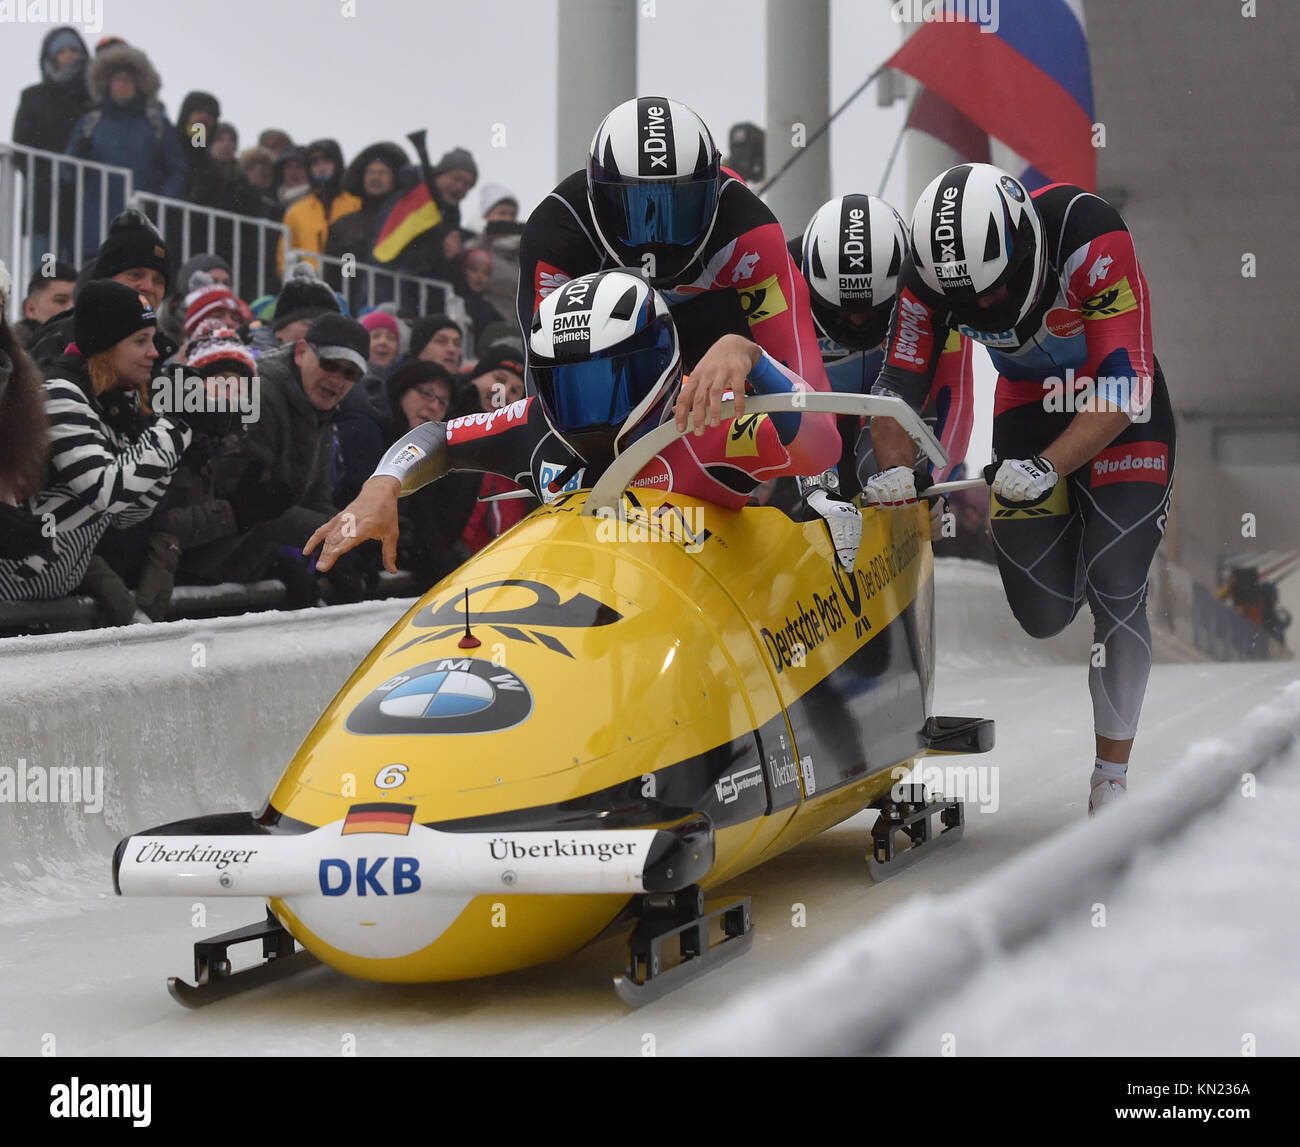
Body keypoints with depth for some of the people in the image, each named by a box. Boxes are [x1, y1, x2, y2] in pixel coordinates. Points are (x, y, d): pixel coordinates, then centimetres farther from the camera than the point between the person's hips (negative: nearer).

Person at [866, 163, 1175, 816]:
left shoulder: (1089, 234, -34)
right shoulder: (930, 274, -22)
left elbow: (1124, 385, -36)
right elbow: (897, 387, -14)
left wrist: (1049, 467, -47)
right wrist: (894, 469, -34)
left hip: (1120, 415, -3)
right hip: (1028, 412, 3)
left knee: (1114, 590, -15)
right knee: (1043, 614, -3)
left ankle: (1112, 778, 0)